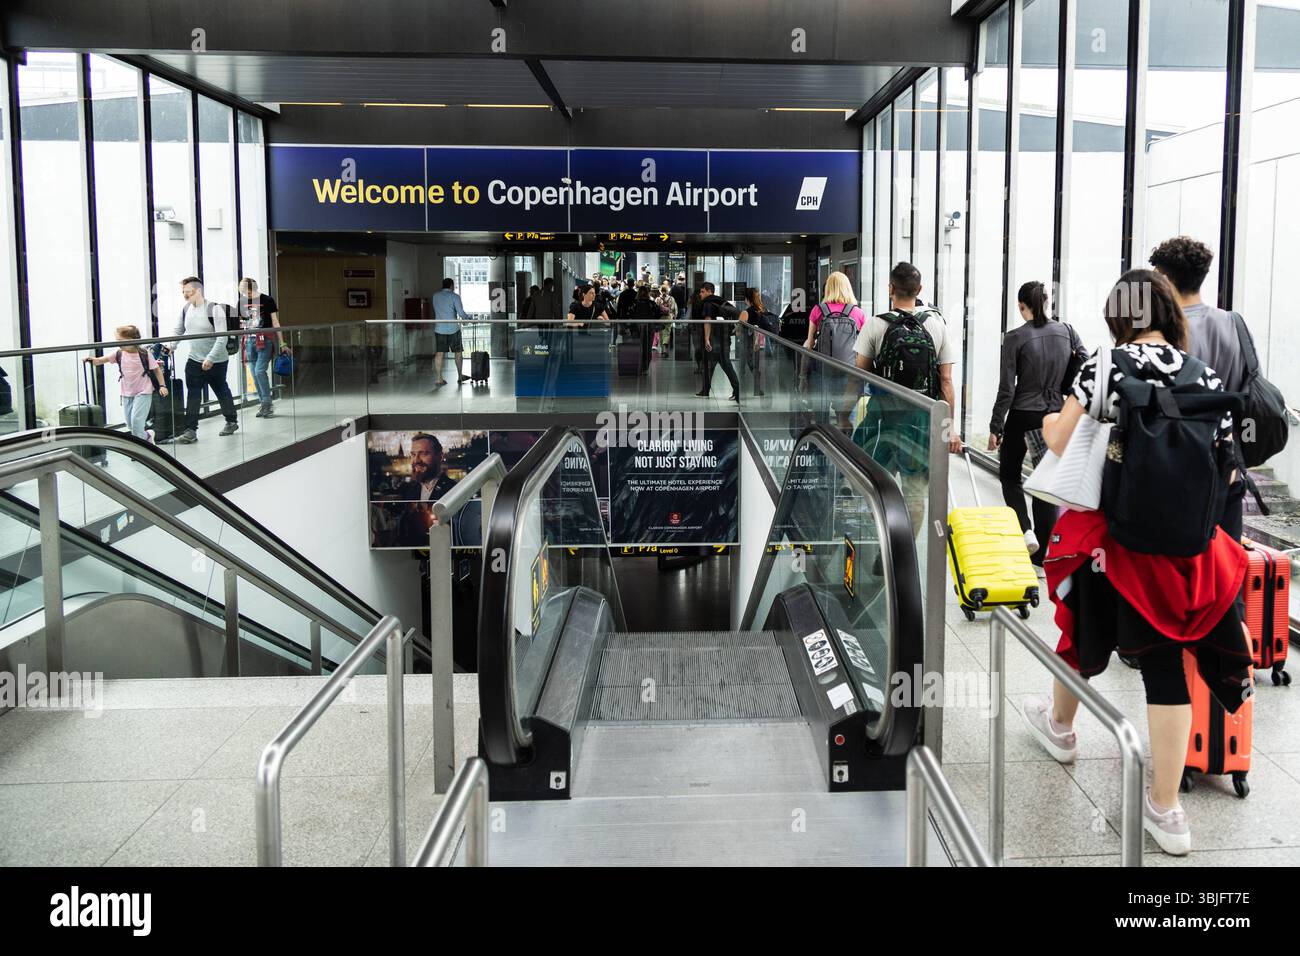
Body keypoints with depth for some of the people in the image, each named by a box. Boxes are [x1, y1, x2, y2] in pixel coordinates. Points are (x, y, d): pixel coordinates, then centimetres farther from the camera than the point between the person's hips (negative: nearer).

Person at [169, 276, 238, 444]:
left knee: (222, 391, 13)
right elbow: (178, 330, 14)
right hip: (194, 360, 4)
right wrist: (171, 346, -6)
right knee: (192, 395, -5)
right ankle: (190, 431, -5)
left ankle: (231, 422, 33)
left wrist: (210, 358, -24)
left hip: (216, 361, -4)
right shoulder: (185, 309, 2)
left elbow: (222, 337, -20)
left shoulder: (214, 309, -16)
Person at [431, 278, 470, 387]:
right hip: (453, 328, -4)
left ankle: (439, 379, -2)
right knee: (458, 352, 10)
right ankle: (460, 376, 15)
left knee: (439, 354, 1)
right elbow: (461, 312, -11)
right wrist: (467, 319, 4)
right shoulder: (454, 296, -6)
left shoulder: (435, 296, 8)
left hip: (439, 328, 4)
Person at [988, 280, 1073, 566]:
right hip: (1057, 416, 3)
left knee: (1010, 476, 16)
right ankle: (1042, 553, 12)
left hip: (1023, 416, -3)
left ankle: (1025, 531, -4)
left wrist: (996, 427, -4)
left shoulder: (1015, 338, -11)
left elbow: (1007, 388, -11)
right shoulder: (1066, 332, 0)